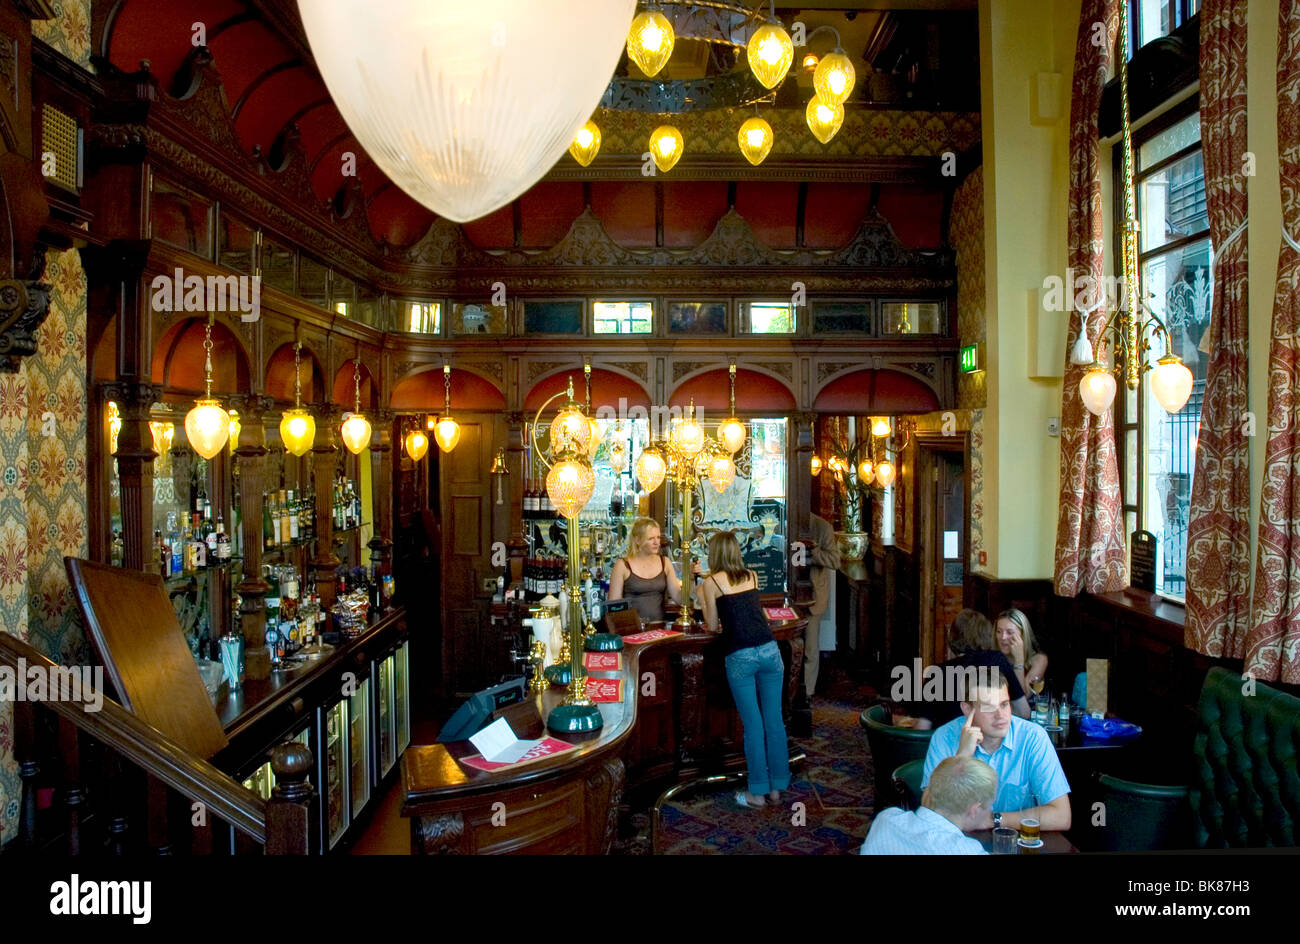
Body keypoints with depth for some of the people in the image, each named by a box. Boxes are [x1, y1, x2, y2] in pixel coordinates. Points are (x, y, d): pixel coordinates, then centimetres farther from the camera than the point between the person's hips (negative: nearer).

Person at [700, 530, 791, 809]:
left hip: (740, 657, -4)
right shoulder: (751, 576, 15)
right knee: (774, 720, 9)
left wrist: (703, 600, 23)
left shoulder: (712, 582, 2)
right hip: (769, 650, 4)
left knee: (753, 725, 3)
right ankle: (777, 786, 19)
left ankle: (758, 792, 11)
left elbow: (713, 626, 9)